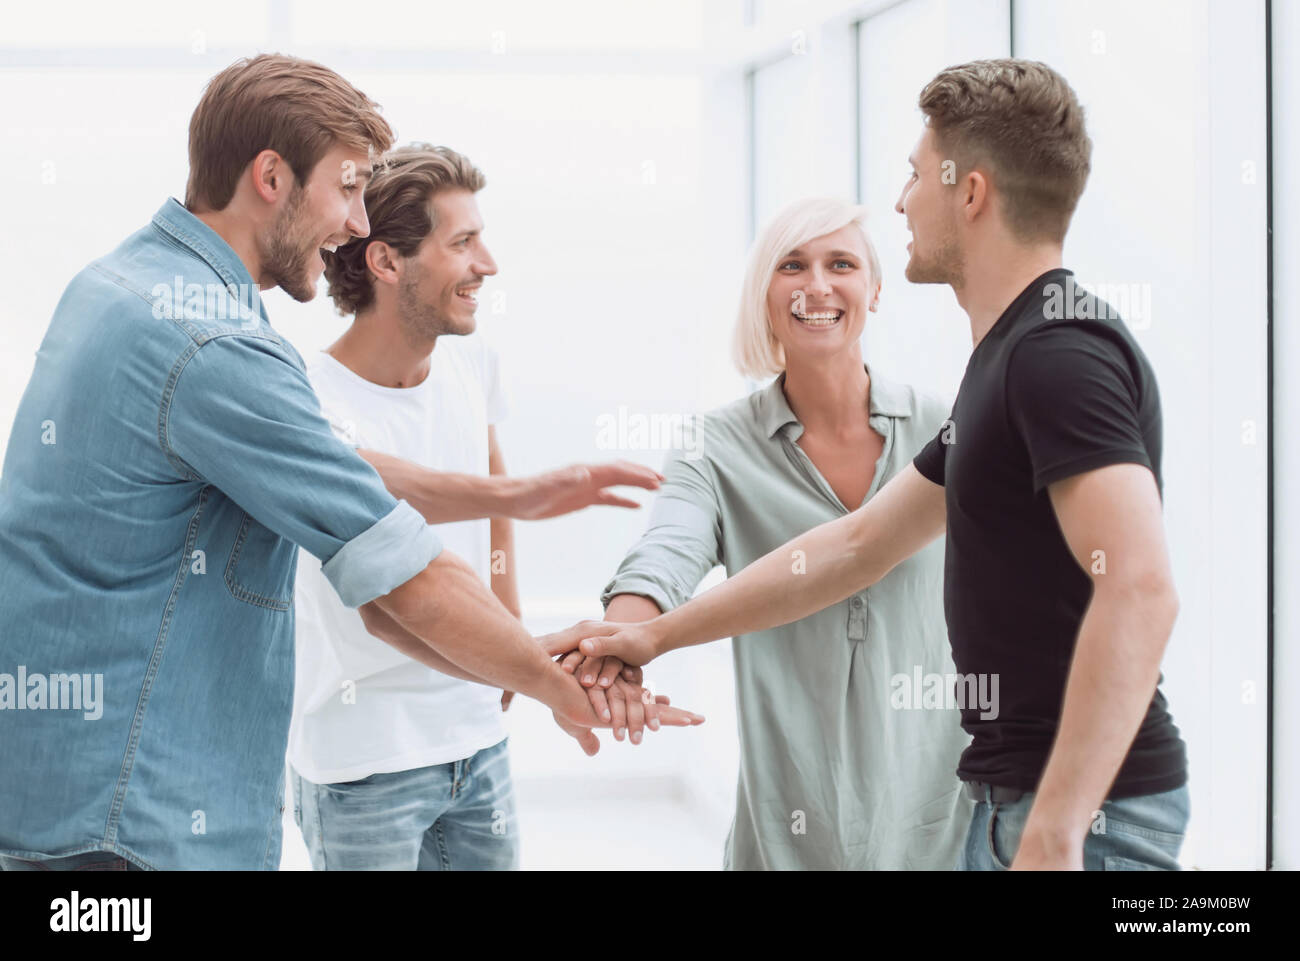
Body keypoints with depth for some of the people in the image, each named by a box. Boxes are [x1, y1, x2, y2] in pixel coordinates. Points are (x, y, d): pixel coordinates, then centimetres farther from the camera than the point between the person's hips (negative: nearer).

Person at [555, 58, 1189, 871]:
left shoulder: (1060, 352, -17)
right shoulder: (1009, 355, 15)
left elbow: (1141, 591, -28)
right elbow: (859, 544, 21)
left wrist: (1053, 832, -30)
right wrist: (656, 634, 22)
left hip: (1082, 806, -9)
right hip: (1017, 794, 9)